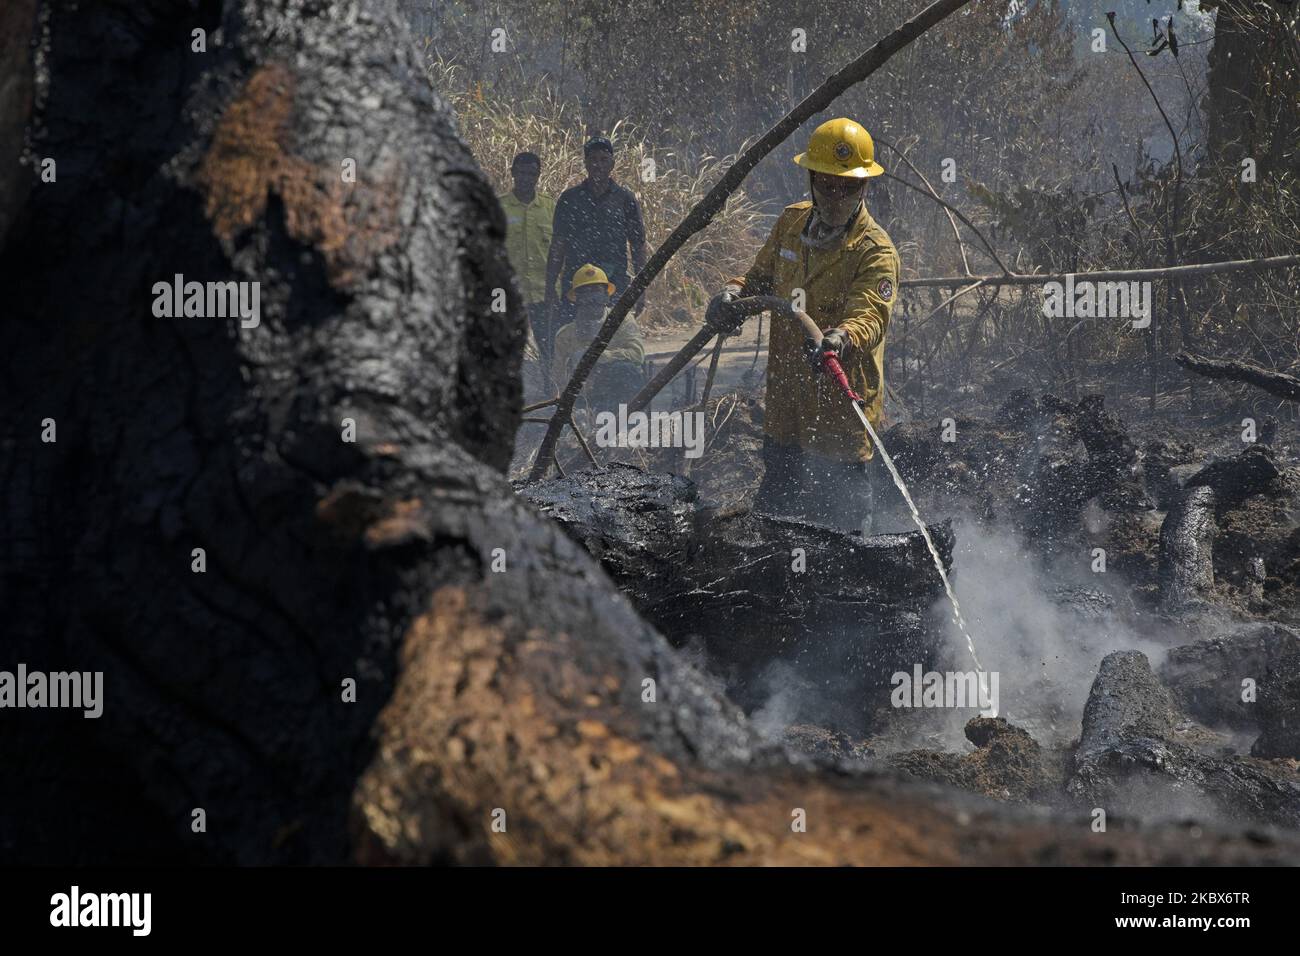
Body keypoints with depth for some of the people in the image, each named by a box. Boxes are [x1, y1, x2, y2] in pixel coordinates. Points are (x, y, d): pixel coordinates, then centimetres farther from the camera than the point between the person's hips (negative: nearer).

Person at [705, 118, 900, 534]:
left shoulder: (875, 250, -14)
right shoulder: (792, 223, 6)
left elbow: (870, 316, -29)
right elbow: (761, 278, 21)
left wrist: (839, 340, -52)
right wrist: (733, 294, -3)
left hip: (842, 415, -6)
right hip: (786, 409, 6)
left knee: (843, 523, -2)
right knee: (773, 509, 20)